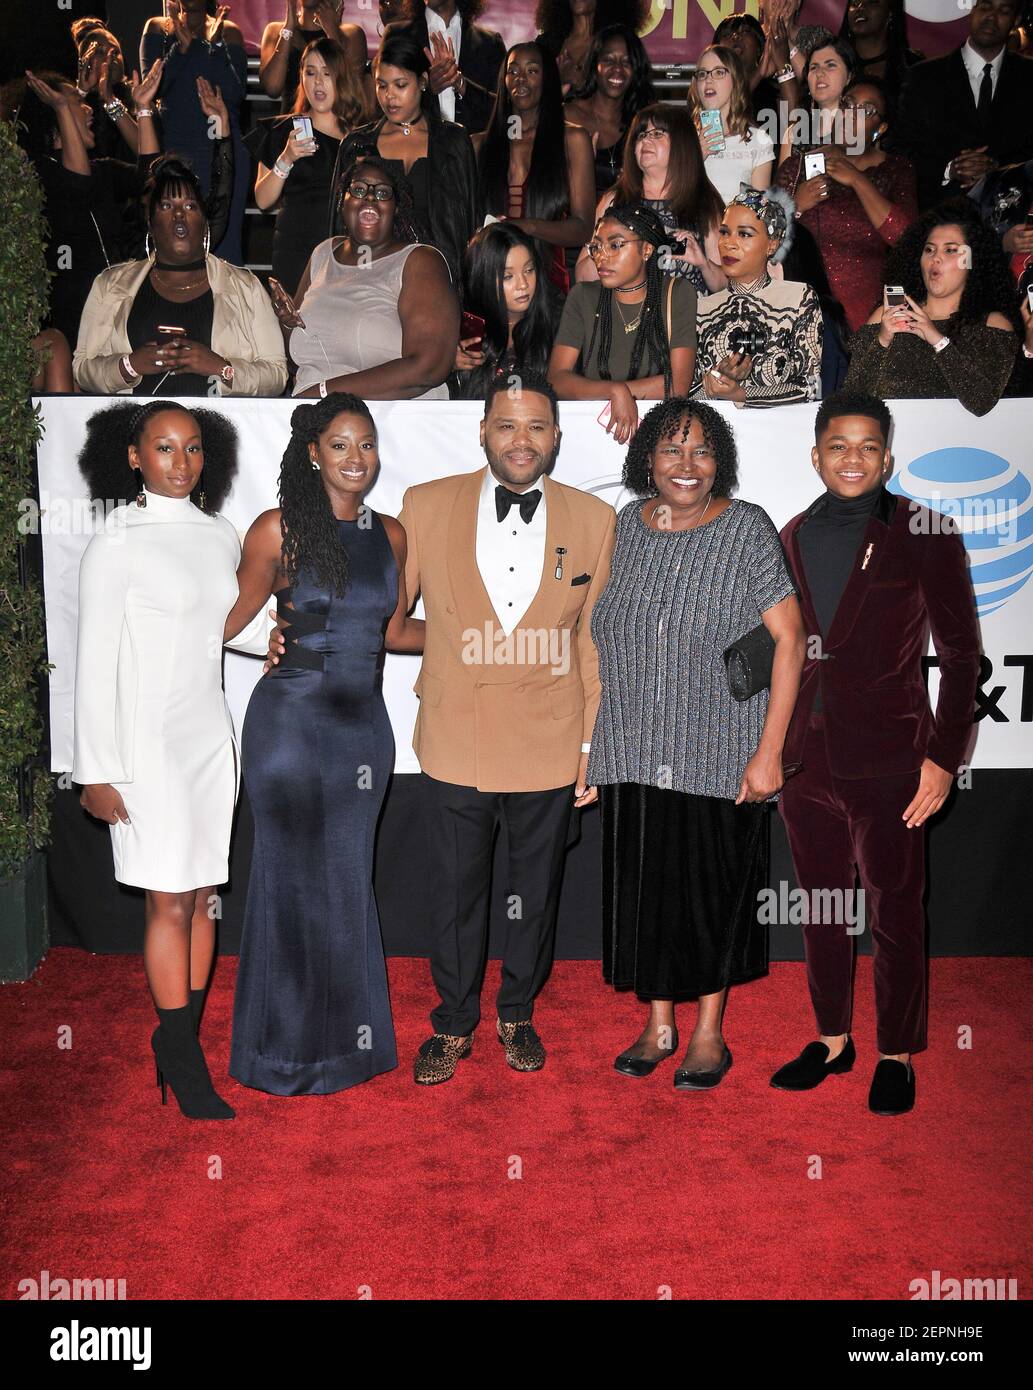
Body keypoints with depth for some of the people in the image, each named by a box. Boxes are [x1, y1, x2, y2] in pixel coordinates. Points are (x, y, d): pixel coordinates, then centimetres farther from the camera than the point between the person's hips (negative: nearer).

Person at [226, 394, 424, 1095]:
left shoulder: (389, 534, 9)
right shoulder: (278, 529, -5)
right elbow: (235, 623, 1)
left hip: (363, 723, 4)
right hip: (291, 721, -4)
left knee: (348, 878, 11)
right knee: (295, 876, 5)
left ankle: (347, 1034, 26)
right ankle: (291, 1046, 22)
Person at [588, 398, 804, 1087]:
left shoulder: (748, 529, -6)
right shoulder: (620, 527, 5)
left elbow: (789, 638, -9)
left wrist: (770, 750, -14)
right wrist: (587, 742, 9)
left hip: (719, 752, -3)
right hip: (633, 750, 3)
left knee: (714, 888, 7)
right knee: (642, 885, 10)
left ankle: (710, 1031, 26)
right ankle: (659, 1024, 29)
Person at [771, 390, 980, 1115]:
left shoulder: (925, 535, -4)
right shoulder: (792, 539, 9)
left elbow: (962, 656, -4)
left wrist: (944, 758, -10)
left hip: (889, 767, -4)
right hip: (805, 763, 4)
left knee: (895, 918, 7)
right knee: (821, 912, 14)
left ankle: (897, 1055, 23)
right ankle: (832, 1041, 30)